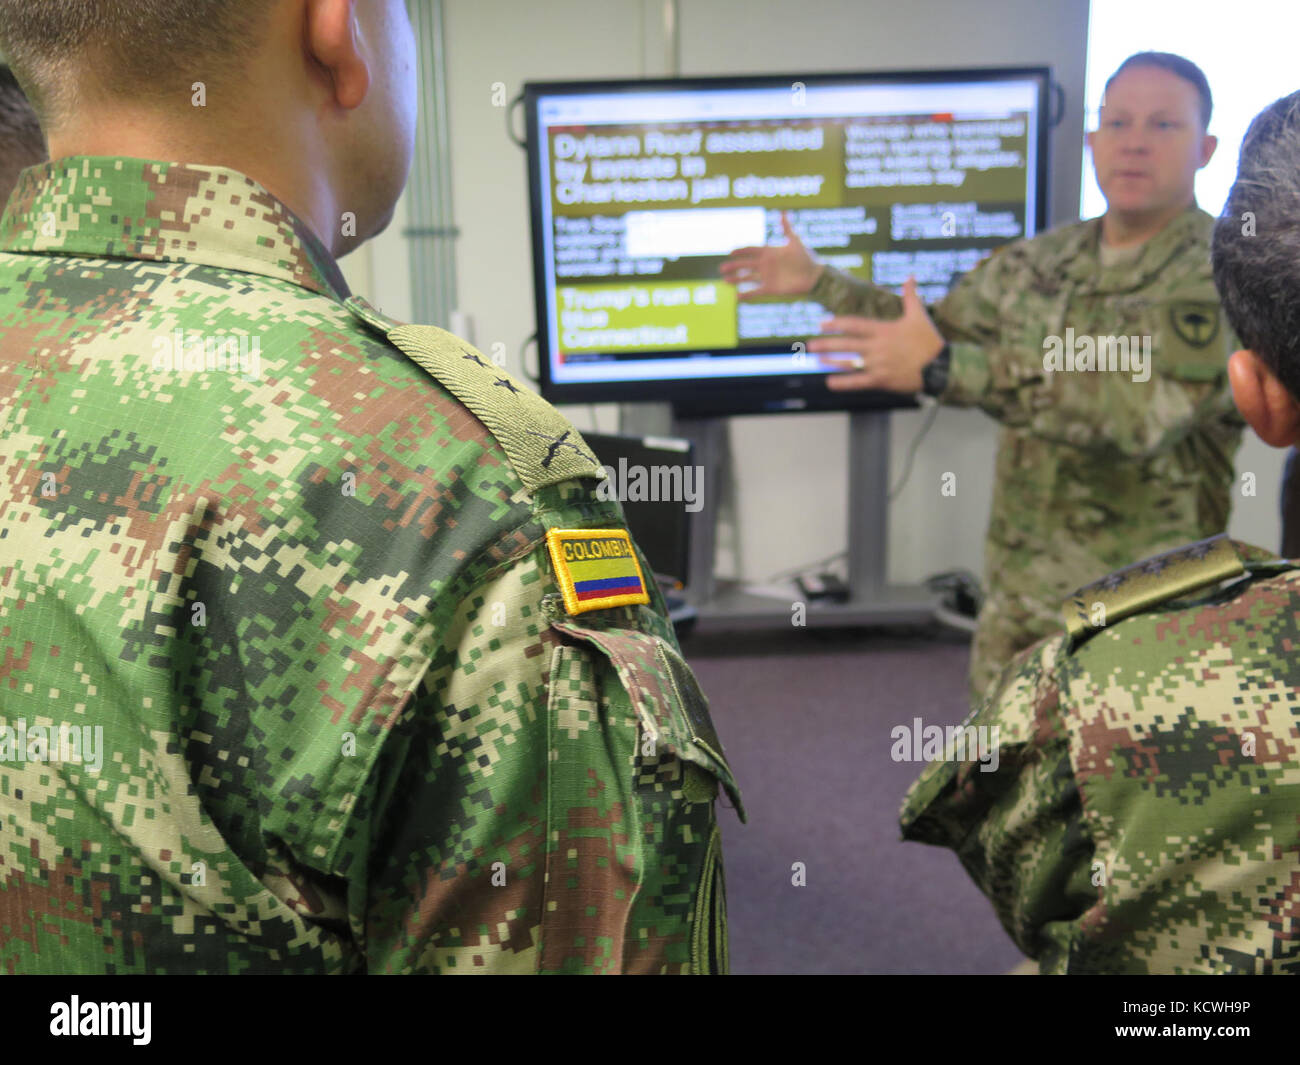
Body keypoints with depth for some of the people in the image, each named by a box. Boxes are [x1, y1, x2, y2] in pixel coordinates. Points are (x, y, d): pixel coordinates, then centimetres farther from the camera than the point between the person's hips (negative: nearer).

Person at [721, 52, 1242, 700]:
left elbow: (1142, 405, -30)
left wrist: (944, 369, -34)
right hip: (1016, 584, 6)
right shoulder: (1039, 261, 5)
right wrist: (816, 280, 19)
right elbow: (938, 327, 21)